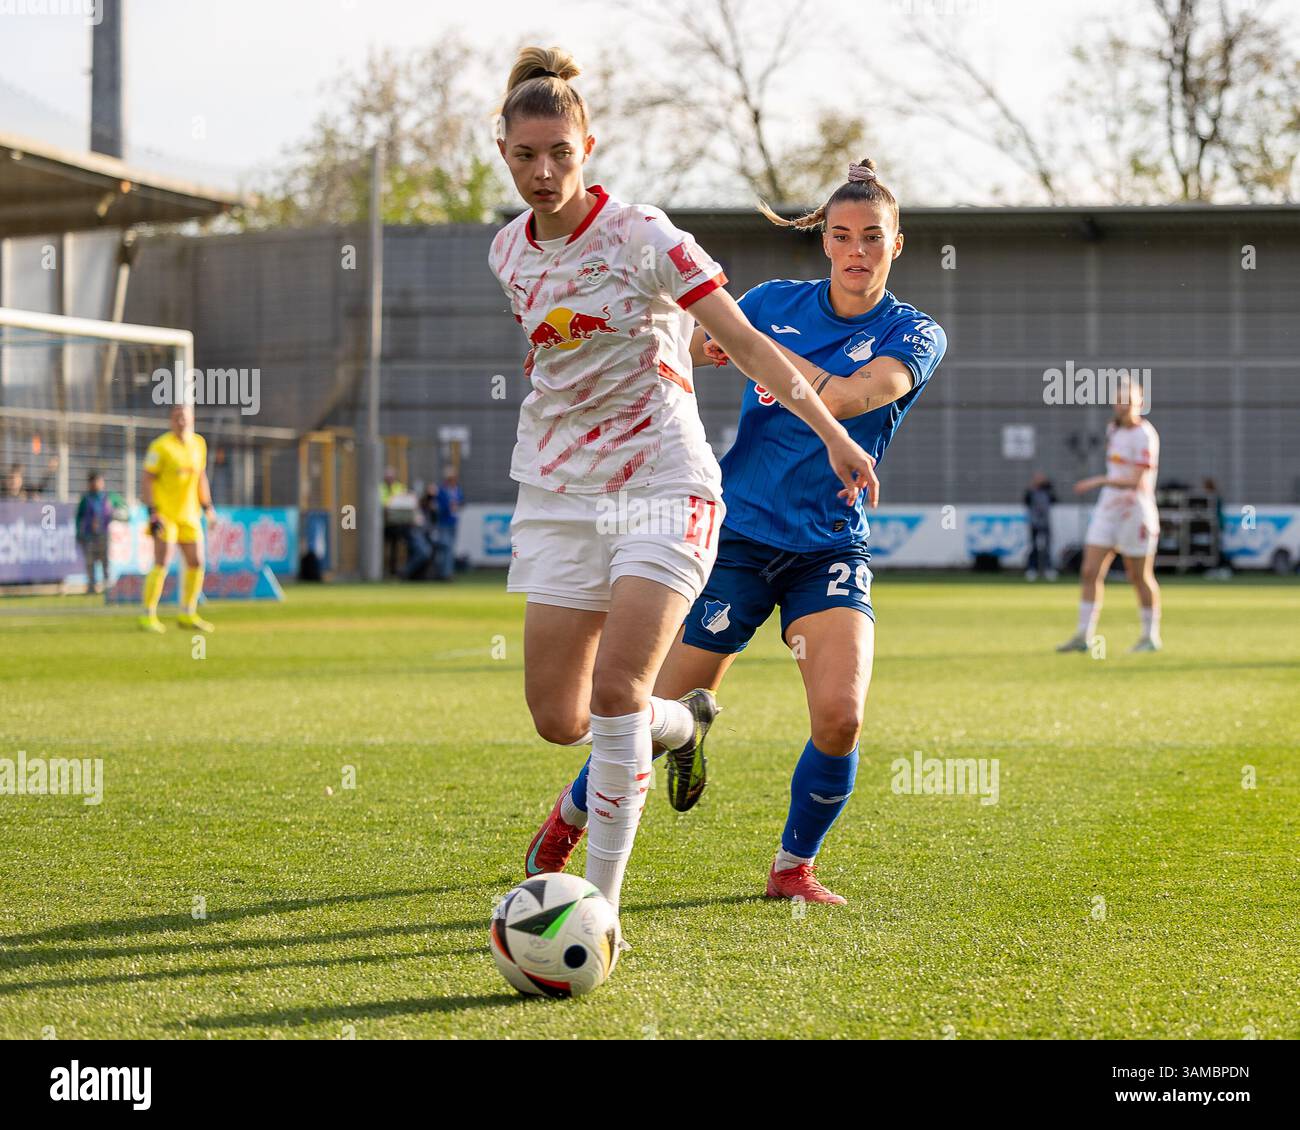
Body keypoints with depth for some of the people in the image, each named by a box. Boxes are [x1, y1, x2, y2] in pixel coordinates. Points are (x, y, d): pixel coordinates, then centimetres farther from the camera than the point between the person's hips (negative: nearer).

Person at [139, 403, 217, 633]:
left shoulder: (199, 444, 9)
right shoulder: (161, 446, -10)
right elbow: (146, 480, -10)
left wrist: (207, 507, 16)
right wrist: (152, 512, -17)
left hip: (189, 515, 6)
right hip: (164, 514, -6)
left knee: (196, 563, 6)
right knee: (162, 564, -12)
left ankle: (187, 614, 18)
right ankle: (148, 616, -6)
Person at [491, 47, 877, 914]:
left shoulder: (639, 234, -10)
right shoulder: (510, 253, 6)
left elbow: (745, 340, -12)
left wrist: (834, 434, -17)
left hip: (663, 486, -5)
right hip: (558, 494, 5)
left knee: (616, 687, -20)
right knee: (557, 719, 1)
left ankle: (601, 902, -12)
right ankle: (685, 722, 34)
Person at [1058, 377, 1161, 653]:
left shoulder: (1144, 435, -14)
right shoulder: (1113, 429, 10)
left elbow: (1138, 481, -22)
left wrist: (1099, 481, -29)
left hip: (1135, 512, -7)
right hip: (1107, 508, 7)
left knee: (1140, 577, 3)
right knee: (1090, 572, -3)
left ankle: (1151, 636, 17)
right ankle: (1084, 636, -4)